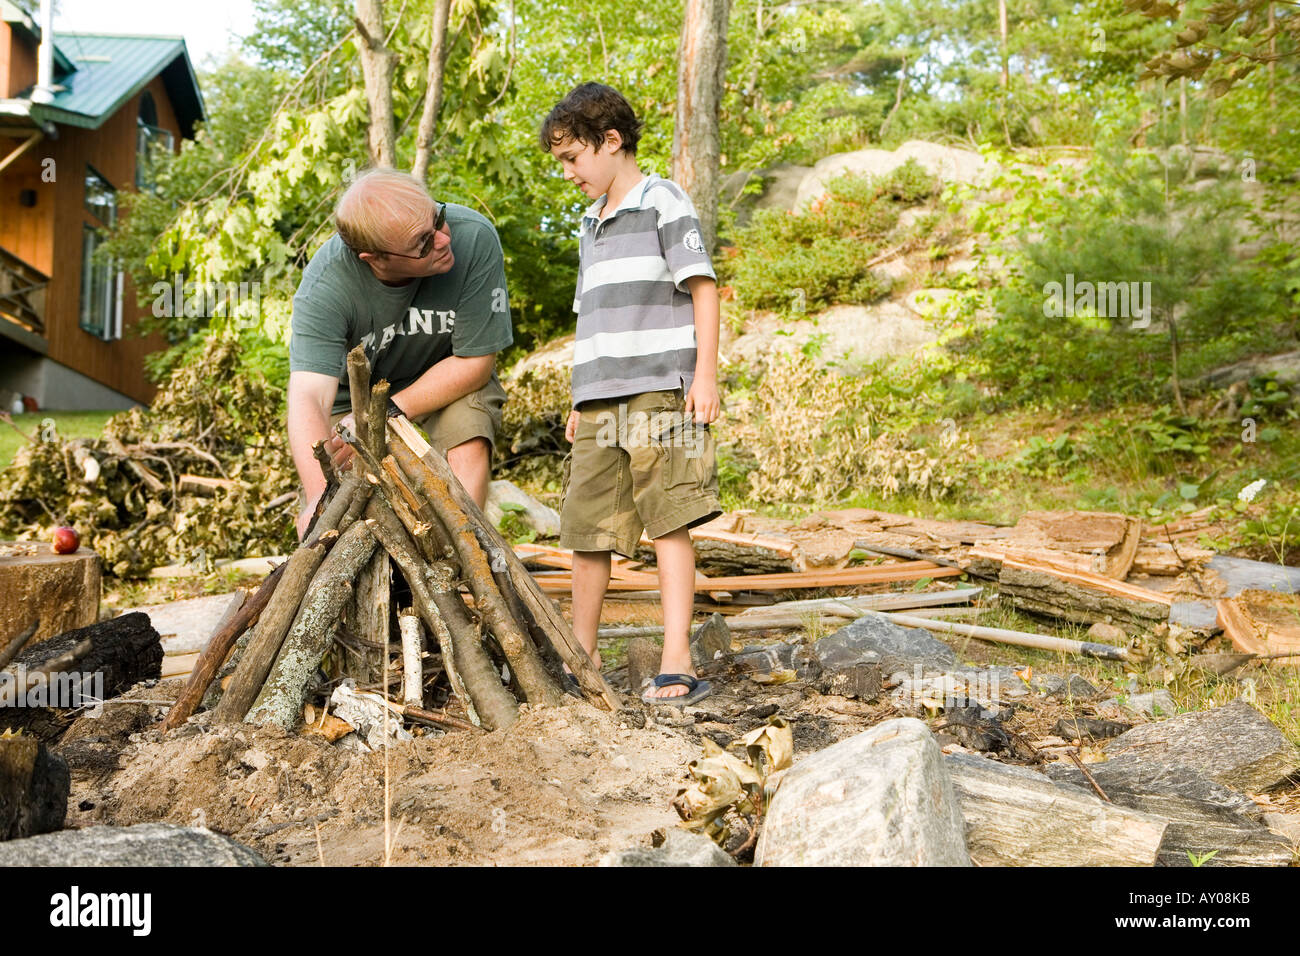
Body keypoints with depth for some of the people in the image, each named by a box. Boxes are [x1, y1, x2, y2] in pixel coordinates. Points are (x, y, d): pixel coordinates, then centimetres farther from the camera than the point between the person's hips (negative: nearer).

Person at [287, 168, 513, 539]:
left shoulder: (474, 237, -31)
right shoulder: (326, 285, -32)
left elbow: (475, 362, -23)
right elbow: (308, 397, -41)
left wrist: (386, 414, -30)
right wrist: (319, 496, -57)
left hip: (452, 383, 0)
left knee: (469, 444, -30)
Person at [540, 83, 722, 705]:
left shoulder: (663, 201, 0)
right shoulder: (591, 224, 23)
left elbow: (703, 287, -5)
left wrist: (706, 374, -13)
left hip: (660, 393, -7)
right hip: (600, 403, 7)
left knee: (667, 521, -8)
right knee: (586, 527, 7)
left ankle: (677, 664, -7)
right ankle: (583, 654, 20)